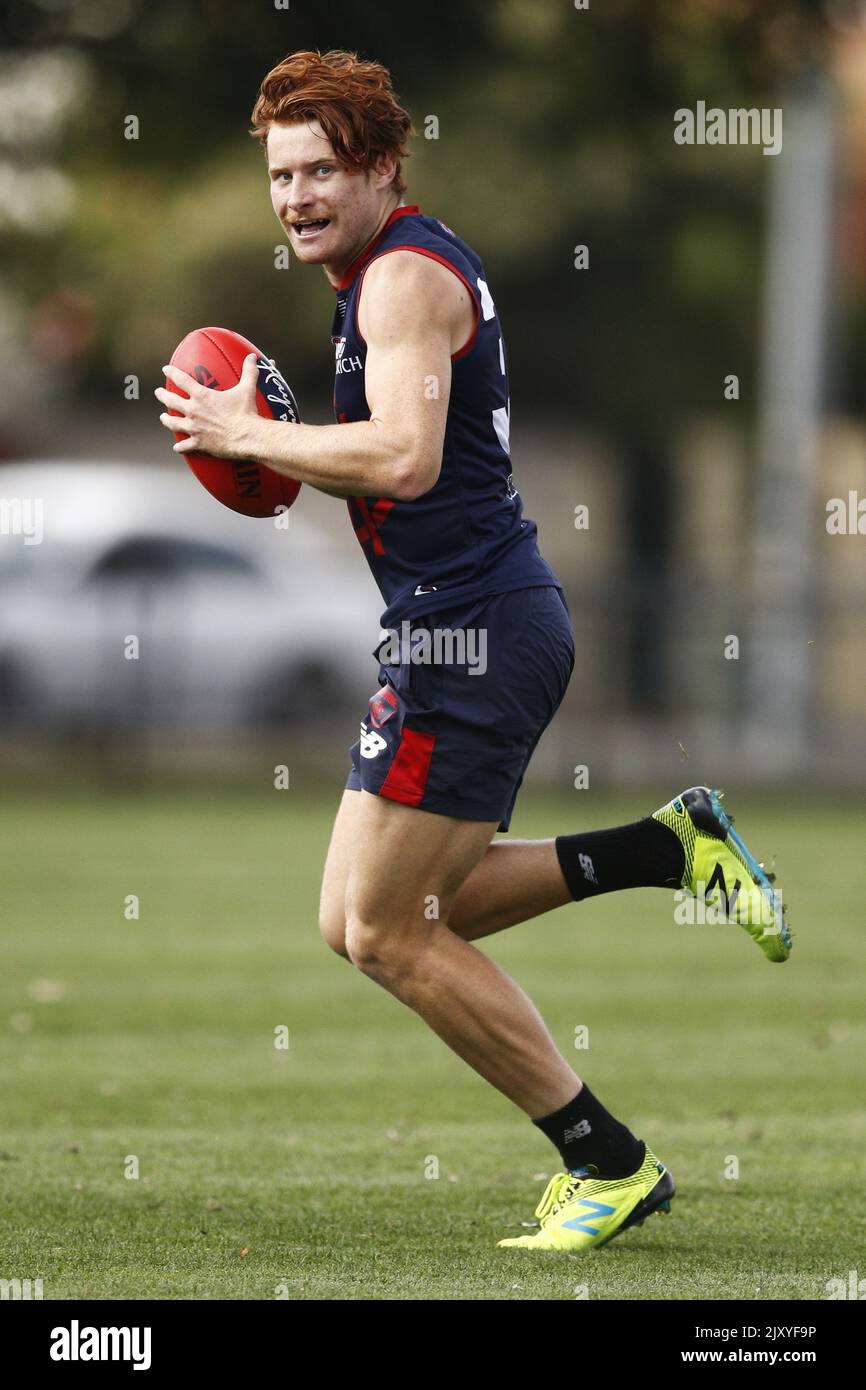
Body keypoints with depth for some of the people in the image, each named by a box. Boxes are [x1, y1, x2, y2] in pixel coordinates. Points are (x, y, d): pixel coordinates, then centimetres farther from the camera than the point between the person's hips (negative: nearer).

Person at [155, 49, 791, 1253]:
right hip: (497, 621, 10)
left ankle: (611, 1165, 0)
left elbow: (406, 459, -26)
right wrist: (293, 460, 12)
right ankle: (671, 846, 12)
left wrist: (249, 435, -15)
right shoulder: (409, 267, 20)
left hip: (467, 629, -10)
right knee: (363, 921, 13)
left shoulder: (406, 274, -12)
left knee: (388, 934, -5)